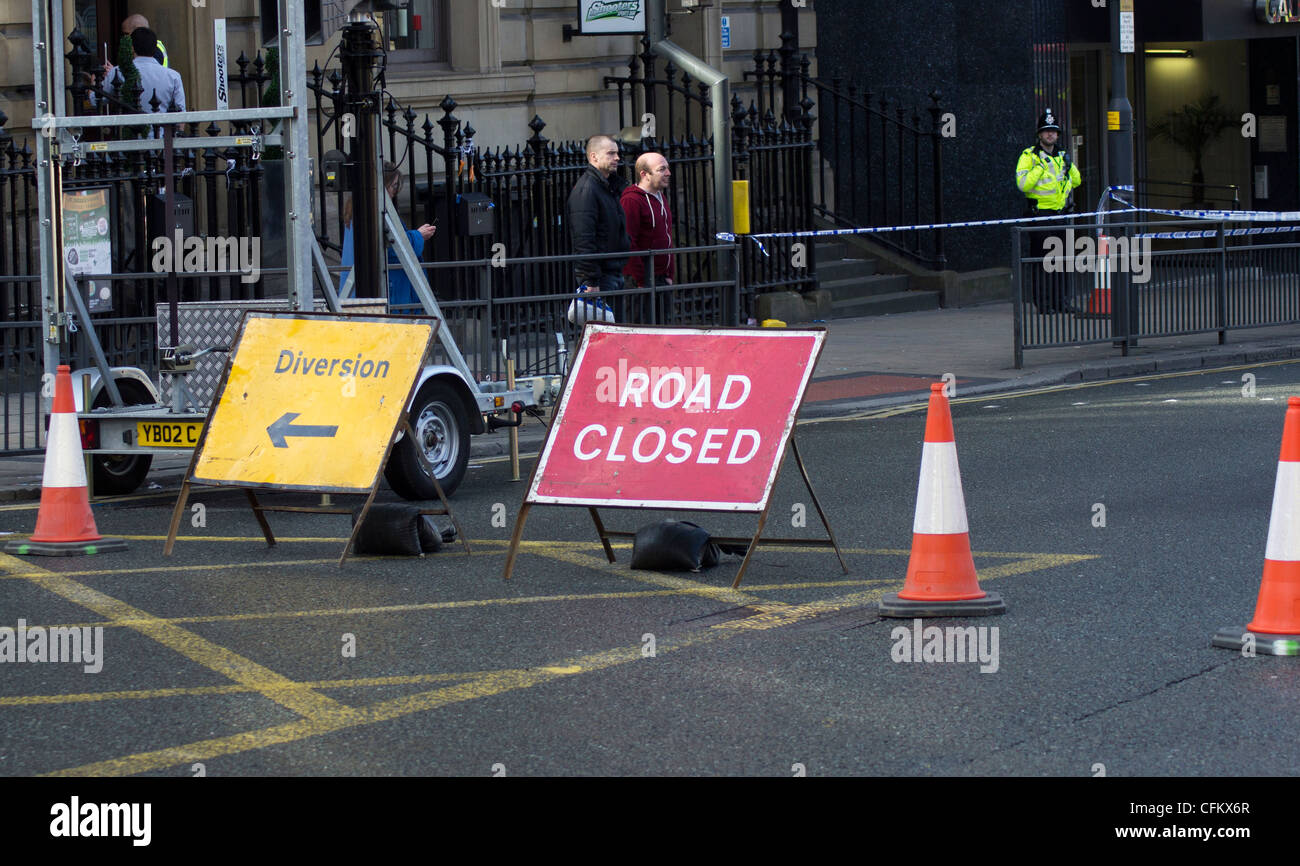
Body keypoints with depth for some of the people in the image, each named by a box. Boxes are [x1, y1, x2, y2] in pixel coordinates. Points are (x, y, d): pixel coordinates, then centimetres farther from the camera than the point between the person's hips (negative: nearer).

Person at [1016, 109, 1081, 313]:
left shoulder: (1062, 156, 15)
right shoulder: (1029, 156, -4)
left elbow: (1076, 181, 19)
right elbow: (1023, 184, -15)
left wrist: (1069, 165, 2)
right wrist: (1040, 167, -19)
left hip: (1061, 214, 6)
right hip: (1040, 214, -6)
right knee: (1042, 259, -7)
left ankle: (1059, 300, 15)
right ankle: (1043, 302, -4)